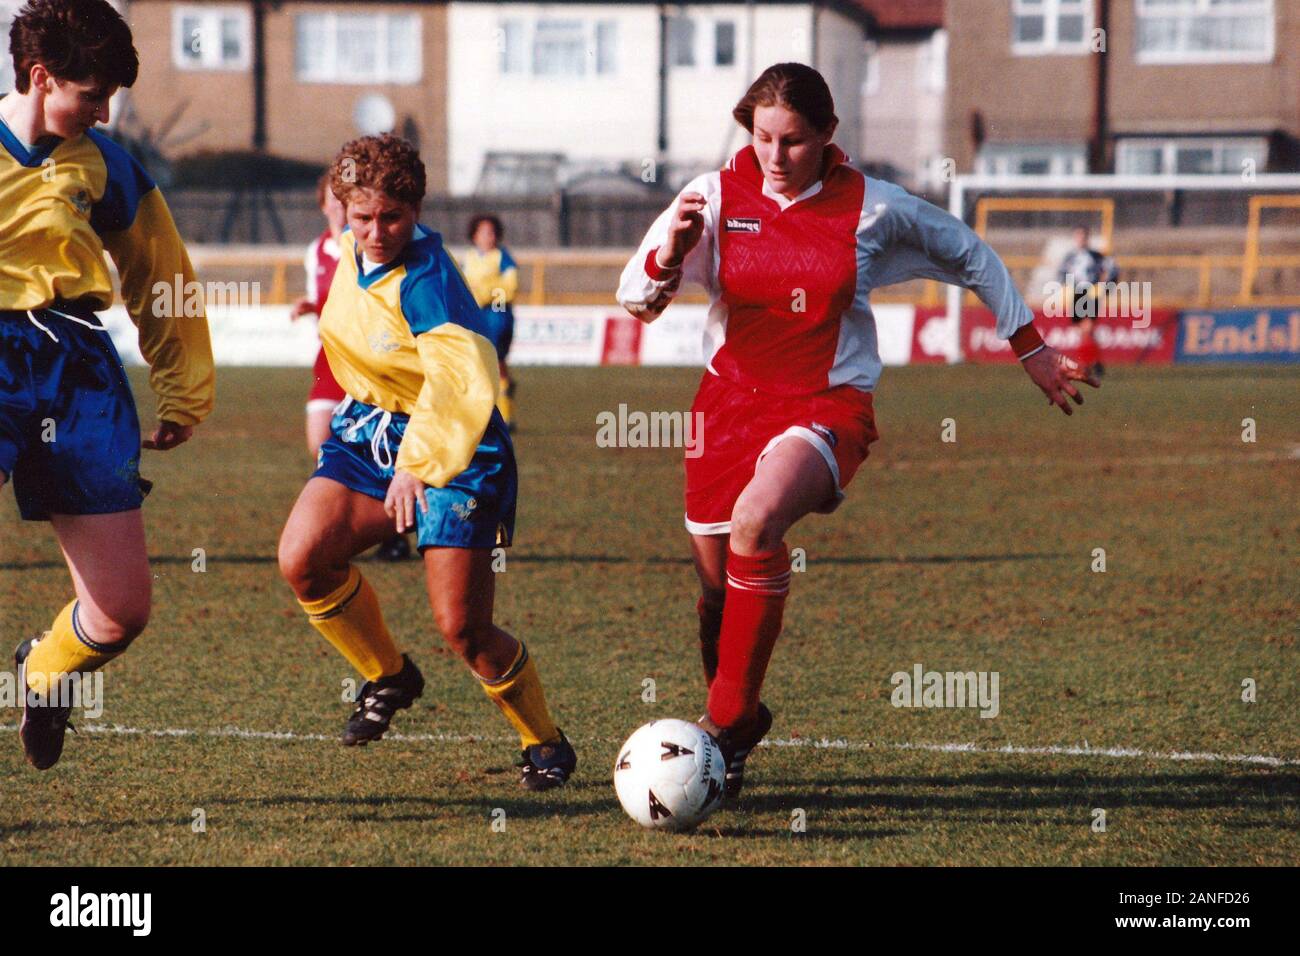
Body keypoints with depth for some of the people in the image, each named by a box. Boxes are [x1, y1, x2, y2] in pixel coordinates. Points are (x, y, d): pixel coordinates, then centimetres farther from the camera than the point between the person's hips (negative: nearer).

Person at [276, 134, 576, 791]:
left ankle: (544, 744, 15)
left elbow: (461, 379, -41)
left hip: (449, 448, -7)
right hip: (369, 434, 7)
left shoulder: (424, 280, -25)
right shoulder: (352, 252, -1)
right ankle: (387, 677, 11)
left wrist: (417, 464, -51)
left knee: (463, 630, -11)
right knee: (301, 559, -15)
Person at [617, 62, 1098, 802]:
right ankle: (739, 713, 37)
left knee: (757, 522, -31)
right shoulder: (717, 196, -6)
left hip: (829, 404, -3)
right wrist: (669, 255, -31)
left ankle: (729, 727, -21)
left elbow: (969, 255, 9)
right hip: (732, 400, 3)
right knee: (717, 582, 8)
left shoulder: (871, 208, -8)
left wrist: (1033, 351, 11)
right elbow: (637, 300, -9)